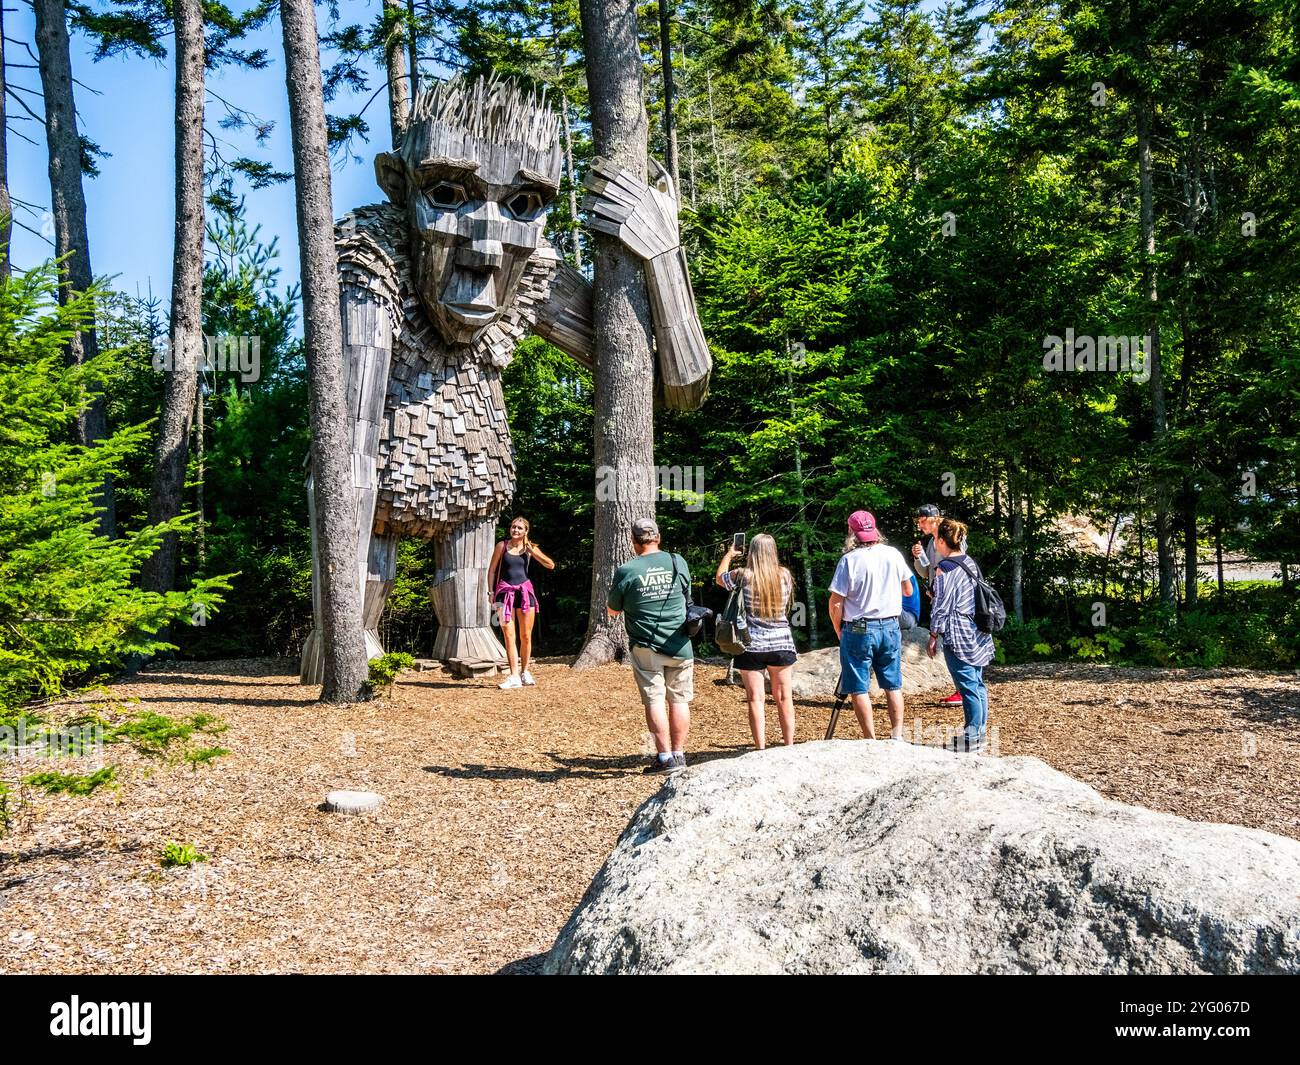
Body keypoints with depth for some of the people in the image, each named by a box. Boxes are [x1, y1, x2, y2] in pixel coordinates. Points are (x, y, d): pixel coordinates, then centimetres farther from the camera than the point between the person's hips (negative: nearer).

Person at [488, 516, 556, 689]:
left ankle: (524, 672, 22)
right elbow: (492, 570, 7)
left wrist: (532, 551, -10)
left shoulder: (530, 547, 5)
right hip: (505, 591, -2)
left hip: (525, 591, 2)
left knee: (526, 636, 6)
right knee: (508, 635, -9)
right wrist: (491, 592, 0)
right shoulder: (502, 546, 1)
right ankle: (514, 676, -10)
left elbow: (550, 565, -1)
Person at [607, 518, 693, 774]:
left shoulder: (626, 571, -10)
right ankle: (679, 754, 16)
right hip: (680, 645, 3)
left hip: (646, 648, -3)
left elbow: (612, 610, 3)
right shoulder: (678, 563, 0)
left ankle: (665, 757, 2)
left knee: (654, 701, 3)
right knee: (679, 700, 10)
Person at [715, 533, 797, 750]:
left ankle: (761, 748, 0)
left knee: (756, 698, 2)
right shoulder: (784, 575, -1)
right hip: (781, 643, 2)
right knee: (784, 697, 12)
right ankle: (789, 745, 17)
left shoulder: (743, 576, -8)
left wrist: (729, 554, 29)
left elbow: (719, 578, 12)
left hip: (751, 645, -2)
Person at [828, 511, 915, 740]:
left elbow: (836, 603, -11)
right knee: (893, 685, 14)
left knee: (859, 688, 4)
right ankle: (897, 736, 12)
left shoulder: (849, 560, -11)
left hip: (859, 630, -4)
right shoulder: (894, 554, 2)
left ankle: (871, 740, 4)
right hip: (890, 627, 4)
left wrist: (838, 631, 5)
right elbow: (908, 590, 16)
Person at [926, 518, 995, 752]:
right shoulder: (970, 563, 9)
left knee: (968, 687, -4)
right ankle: (980, 733, 22)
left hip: (957, 637, -9)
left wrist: (933, 638, -6)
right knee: (978, 684, 14)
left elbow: (941, 607, -14)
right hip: (978, 635, 9)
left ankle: (972, 738, 0)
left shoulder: (945, 568, -15)